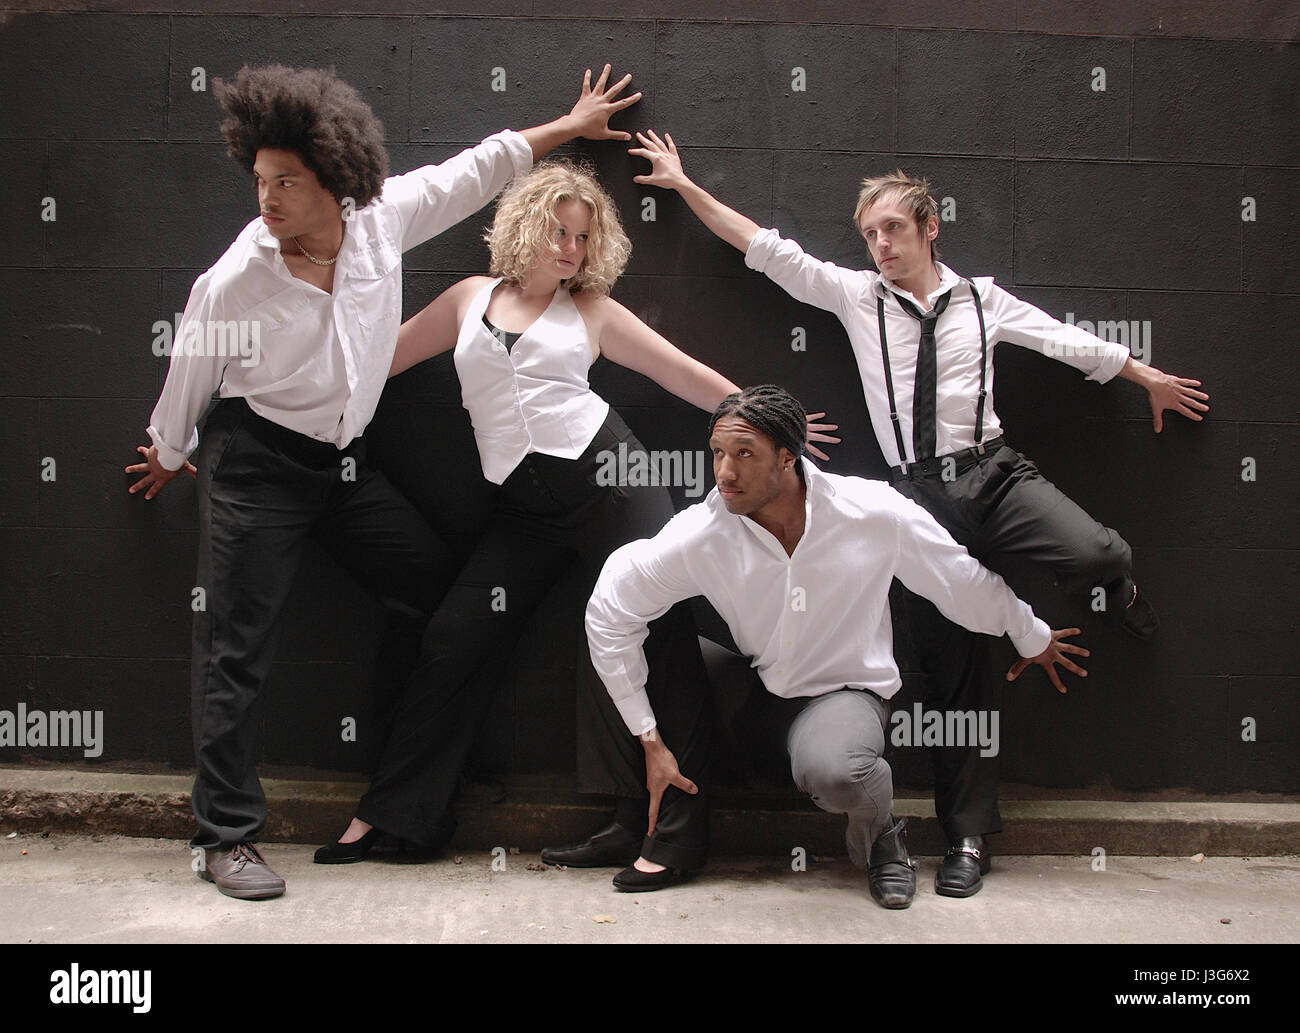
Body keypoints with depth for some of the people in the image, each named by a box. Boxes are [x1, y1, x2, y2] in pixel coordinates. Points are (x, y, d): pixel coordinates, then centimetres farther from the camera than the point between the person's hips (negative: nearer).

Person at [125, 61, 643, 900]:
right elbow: (190, 379, -3)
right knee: (237, 649, -2)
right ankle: (227, 835, 11)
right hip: (256, 467, -5)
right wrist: (168, 457, 13)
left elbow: (476, 169, 2)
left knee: (439, 588, 8)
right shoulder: (233, 282, -20)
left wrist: (569, 126, 11)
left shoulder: (383, 216, -11)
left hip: (346, 461, 5)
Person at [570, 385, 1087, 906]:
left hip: (844, 690, -3)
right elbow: (609, 609, -12)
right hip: (750, 686, 3)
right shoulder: (700, 534, -19)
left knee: (831, 771, -38)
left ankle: (880, 840, 2)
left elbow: (964, 581, -3)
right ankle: (677, 836, -2)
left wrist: (1034, 638, 14)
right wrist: (651, 740, -12)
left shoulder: (875, 514, -20)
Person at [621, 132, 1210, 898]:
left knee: (1099, 553, -29)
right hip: (920, 491, 0)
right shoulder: (855, 295, 10)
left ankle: (1119, 592, 12)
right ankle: (970, 835, 12)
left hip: (993, 475, 0)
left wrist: (1149, 376, 27)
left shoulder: (983, 299, 12)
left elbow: (1069, 341, 20)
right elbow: (770, 252, 9)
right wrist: (686, 186, 9)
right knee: (954, 663, 1)